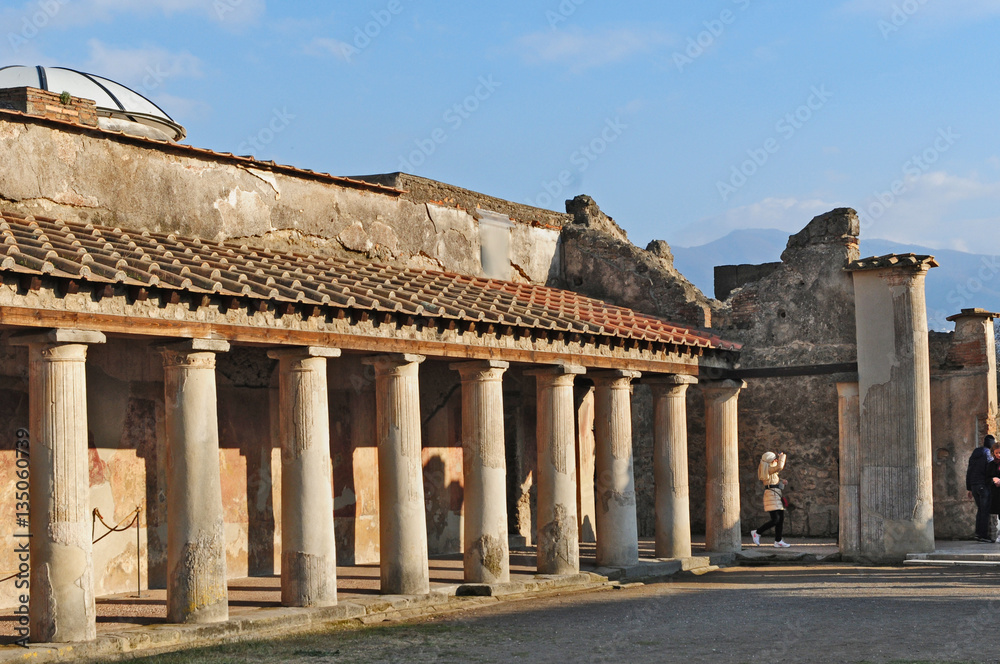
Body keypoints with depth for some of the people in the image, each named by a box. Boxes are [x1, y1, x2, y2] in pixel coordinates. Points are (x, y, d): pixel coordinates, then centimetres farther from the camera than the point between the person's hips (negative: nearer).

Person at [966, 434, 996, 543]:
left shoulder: (973, 456, 15)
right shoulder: (988, 456, -9)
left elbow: (968, 472, 17)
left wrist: (969, 488, 20)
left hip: (974, 485, 7)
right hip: (984, 485, -7)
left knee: (980, 509, 13)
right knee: (985, 510, -5)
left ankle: (978, 534, 9)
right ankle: (983, 535, -8)